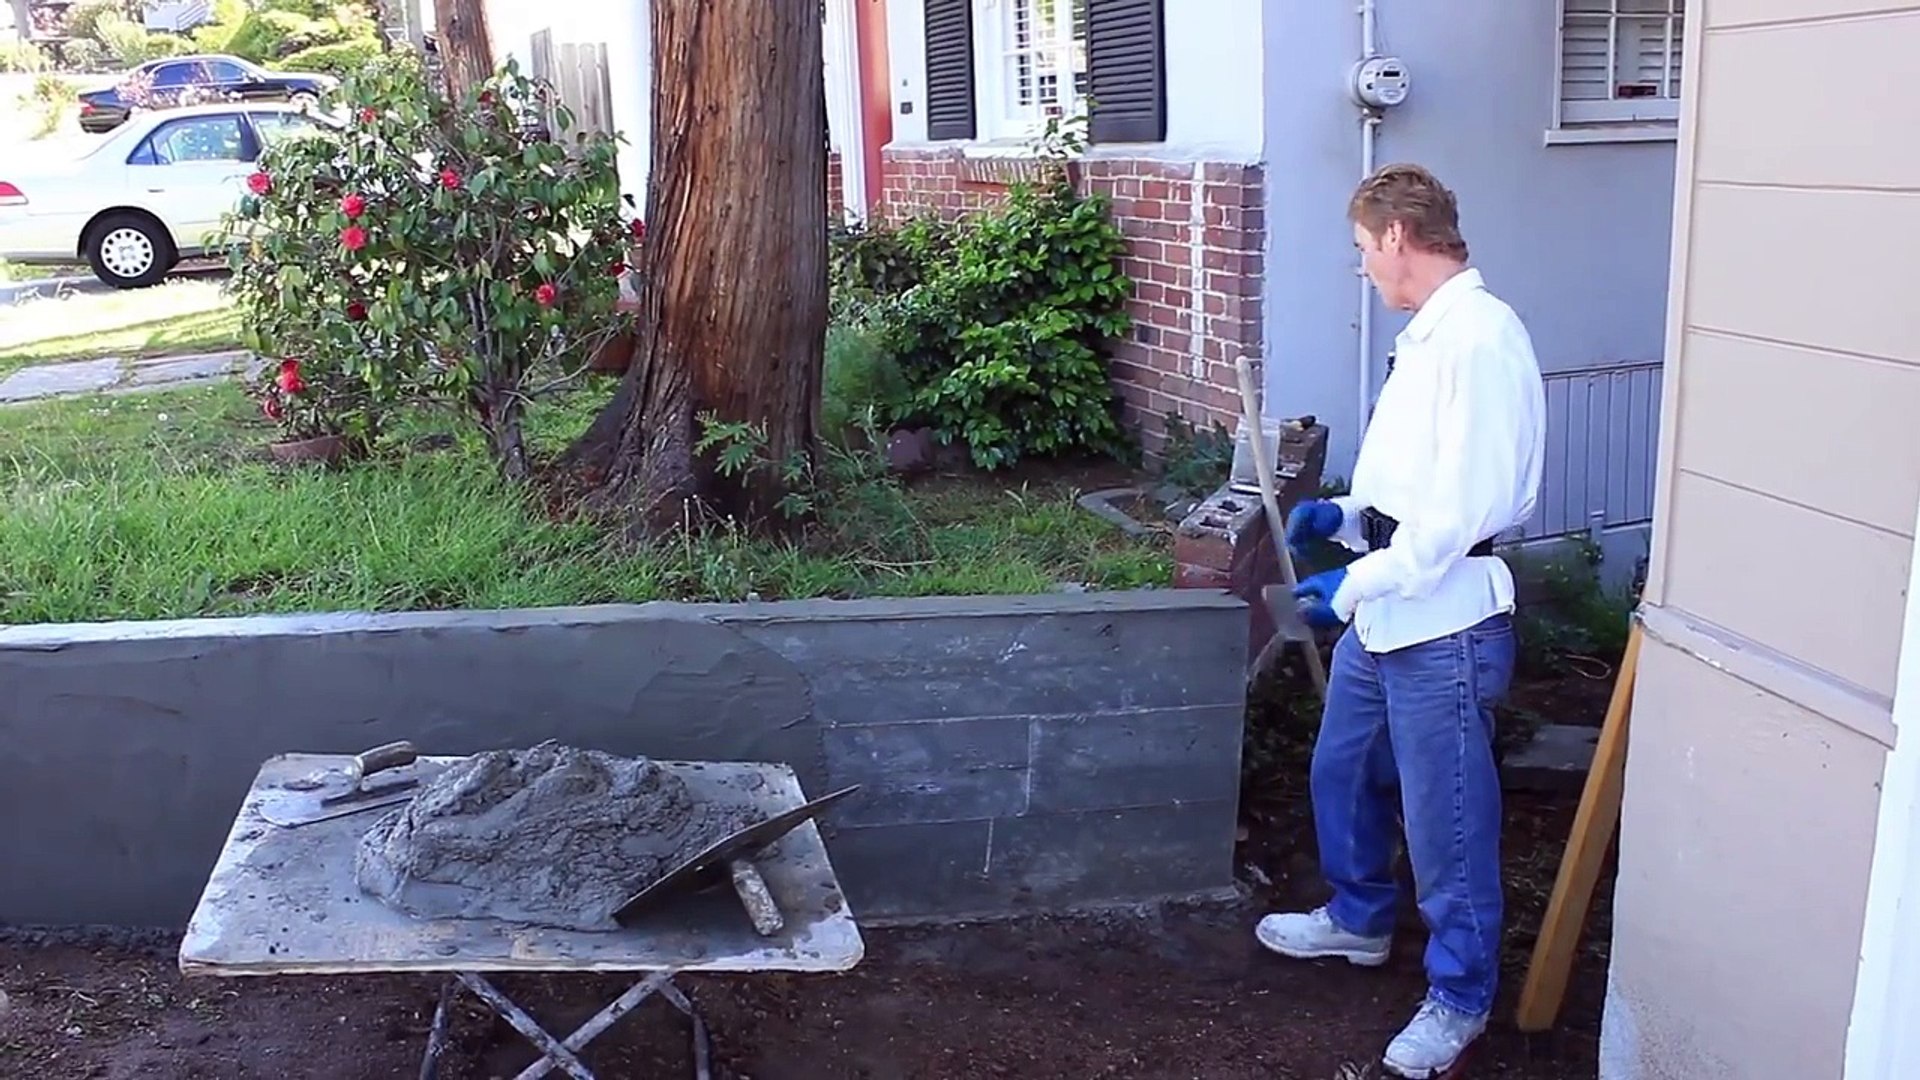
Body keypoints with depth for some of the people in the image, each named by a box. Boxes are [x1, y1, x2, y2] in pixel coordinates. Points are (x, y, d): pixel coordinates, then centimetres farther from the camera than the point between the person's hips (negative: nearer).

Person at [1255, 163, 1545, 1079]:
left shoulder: (1480, 337, -19)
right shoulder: (1428, 334, 12)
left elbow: (1465, 505, -23)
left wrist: (1353, 586, -18)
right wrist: (1345, 515, 9)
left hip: (1443, 624, -10)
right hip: (1383, 614, 10)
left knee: (1447, 818, 4)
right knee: (1343, 771, 23)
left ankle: (1460, 995, 22)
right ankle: (1359, 918, 45)